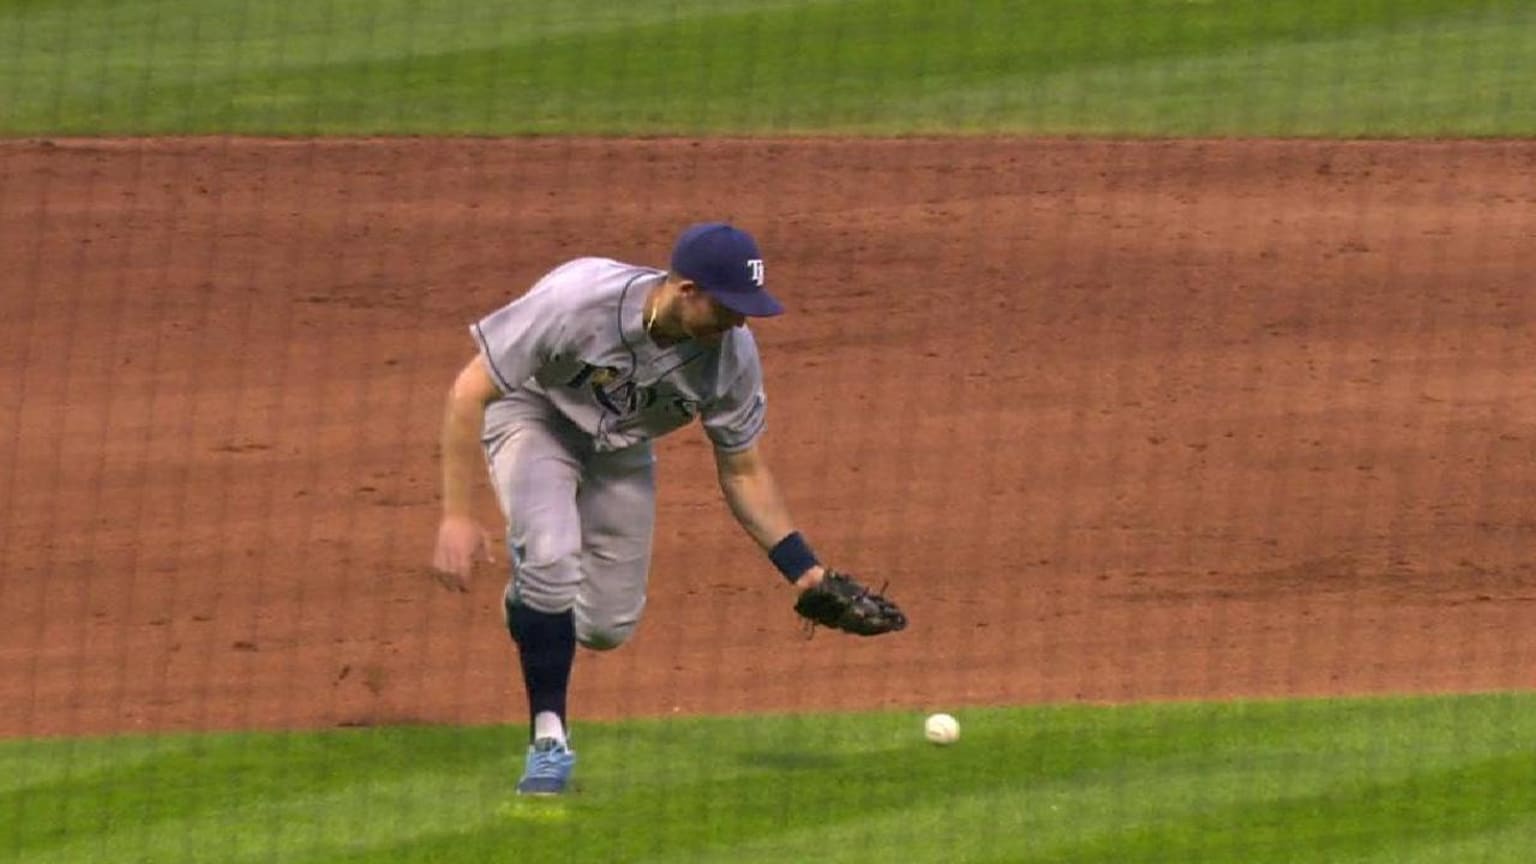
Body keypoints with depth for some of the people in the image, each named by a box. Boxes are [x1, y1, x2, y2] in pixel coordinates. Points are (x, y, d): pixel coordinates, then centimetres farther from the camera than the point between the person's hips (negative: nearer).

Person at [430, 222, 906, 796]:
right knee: (552, 557, -31)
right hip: (534, 415, -4)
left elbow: (743, 472, -8)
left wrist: (809, 576, -15)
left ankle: (533, 599, 35)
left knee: (609, 626, -1)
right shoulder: (579, 300, -38)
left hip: (621, 447, 4)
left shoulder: (731, 354, -24)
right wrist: (456, 517, -35)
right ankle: (548, 738, -15)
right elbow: (470, 390, -31)